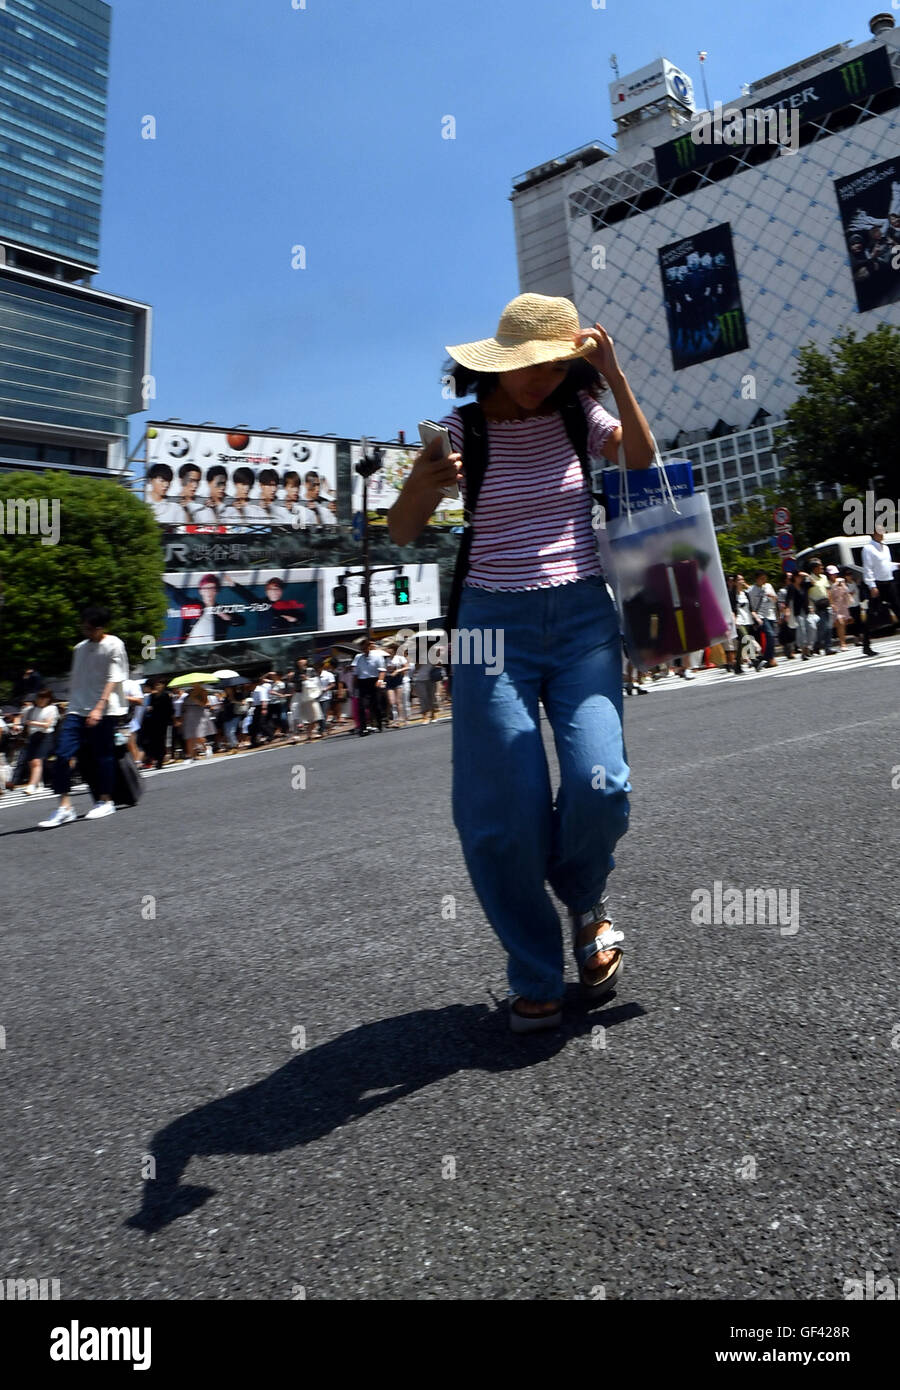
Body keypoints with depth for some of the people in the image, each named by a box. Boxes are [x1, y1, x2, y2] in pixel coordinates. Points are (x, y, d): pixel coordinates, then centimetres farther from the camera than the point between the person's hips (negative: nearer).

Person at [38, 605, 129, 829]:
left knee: (102, 755, 0)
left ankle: (105, 802, 15)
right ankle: (65, 807, -2)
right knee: (63, 754, -6)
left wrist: (99, 708, -18)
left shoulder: (114, 645, -3)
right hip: (77, 710, 6)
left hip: (105, 711, -5)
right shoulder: (80, 648, 16)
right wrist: (72, 705, 18)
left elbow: (114, 679, -10)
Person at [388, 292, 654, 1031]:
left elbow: (644, 465, -5)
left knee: (598, 786, -16)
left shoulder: (578, 415, 9)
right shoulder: (461, 428, 3)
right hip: (493, 622, -1)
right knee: (505, 812, -5)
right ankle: (535, 978, 17)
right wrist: (422, 483, -17)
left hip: (584, 616, 1)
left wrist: (617, 379, -11)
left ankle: (586, 902, 20)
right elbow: (402, 533, 2)